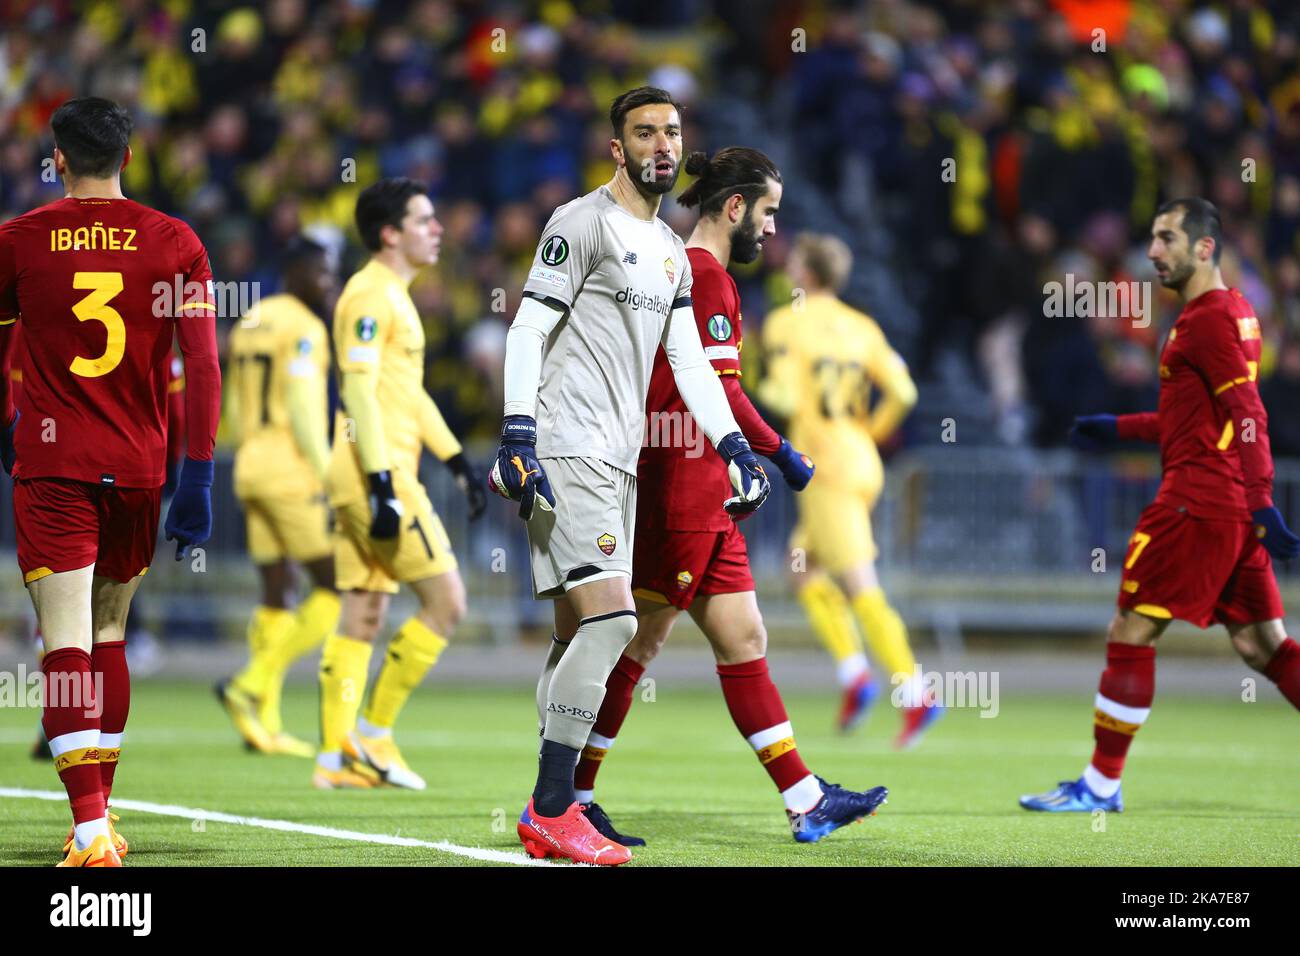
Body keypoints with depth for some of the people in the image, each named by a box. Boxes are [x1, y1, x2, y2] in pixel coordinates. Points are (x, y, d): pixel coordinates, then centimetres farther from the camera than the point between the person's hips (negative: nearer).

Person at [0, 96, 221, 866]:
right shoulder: (173, 244, 1)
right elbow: (203, 368, -5)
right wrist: (198, 479, -2)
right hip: (137, 468, 2)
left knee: (68, 645, -8)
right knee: (110, 634, 19)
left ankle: (91, 832, -21)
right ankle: (99, 815, 25)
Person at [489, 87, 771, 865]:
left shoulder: (672, 253, 20)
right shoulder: (583, 222, -6)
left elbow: (690, 362, 21)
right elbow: (528, 331, -11)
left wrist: (735, 445, 10)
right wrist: (517, 436, -20)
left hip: (617, 462, 9)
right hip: (566, 450, -9)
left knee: (579, 633, 8)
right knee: (610, 618, -16)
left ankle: (553, 811, 12)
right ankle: (551, 815, -14)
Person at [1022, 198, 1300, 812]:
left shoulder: (1208, 319, -11)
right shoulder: (1229, 312, 18)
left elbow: (1246, 416, -19)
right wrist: (1118, 428, 29)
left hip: (1196, 504, -10)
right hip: (1232, 508, 10)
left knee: (1130, 633, -3)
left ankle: (1101, 785, 3)